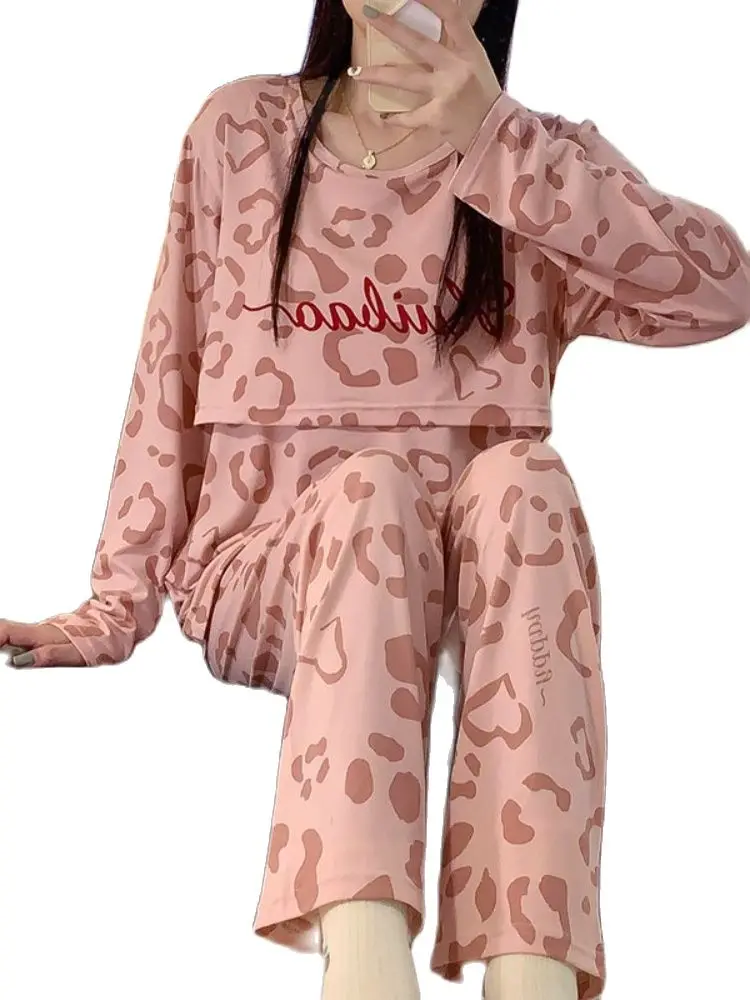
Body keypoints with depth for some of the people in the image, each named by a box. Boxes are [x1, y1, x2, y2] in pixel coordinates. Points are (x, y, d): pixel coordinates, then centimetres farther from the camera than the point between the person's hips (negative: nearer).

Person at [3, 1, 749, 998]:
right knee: (372, 485, -33)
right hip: (270, 567, 0)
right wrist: (118, 602, 0)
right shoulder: (241, 129, 9)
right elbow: (171, 372, 8)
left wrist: (490, 140, -19)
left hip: (480, 573, 1)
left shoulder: (540, 161, 6)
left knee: (522, 475, -32)